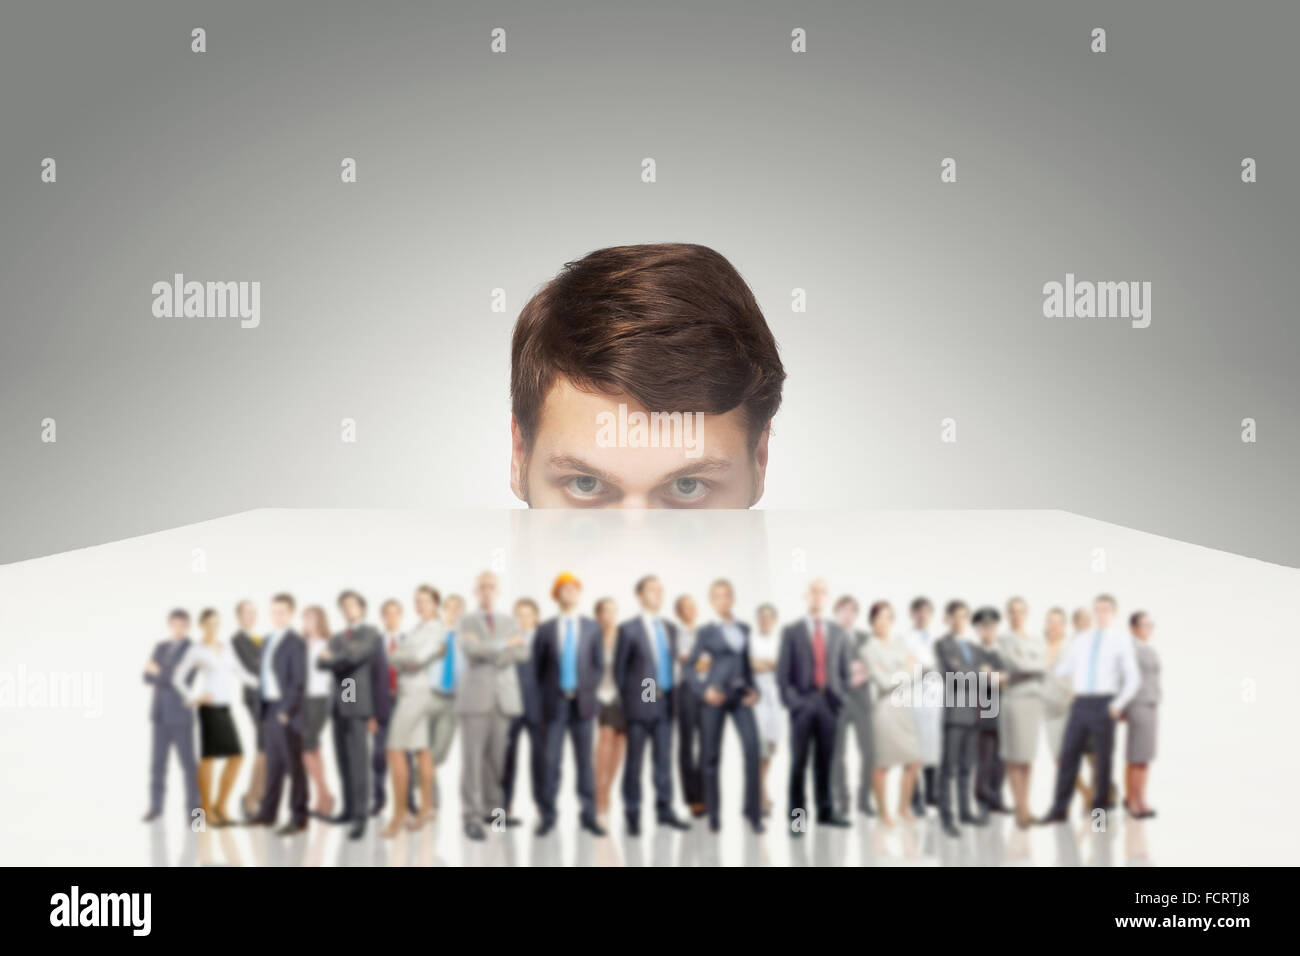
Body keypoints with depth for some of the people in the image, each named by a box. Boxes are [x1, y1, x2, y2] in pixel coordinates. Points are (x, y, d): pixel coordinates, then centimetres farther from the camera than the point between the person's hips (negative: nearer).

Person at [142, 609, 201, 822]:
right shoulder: (161, 648, 13)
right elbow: (148, 676, 6)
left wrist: (159, 672, -13)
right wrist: (168, 677, -11)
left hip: (180, 713, -5)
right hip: (160, 713, 5)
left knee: (187, 761, -1)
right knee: (158, 760, 4)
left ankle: (193, 806, 4)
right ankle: (156, 806, 8)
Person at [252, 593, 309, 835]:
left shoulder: (296, 643, -10)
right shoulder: (268, 641, 15)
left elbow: (299, 682, -13)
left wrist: (286, 711, -16)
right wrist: (262, 706, 10)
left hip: (287, 712, -7)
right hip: (269, 711, 7)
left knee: (293, 764, -2)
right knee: (273, 763, 14)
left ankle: (298, 817, 2)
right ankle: (268, 812, 20)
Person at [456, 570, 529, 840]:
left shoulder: (508, 621, 16)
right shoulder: (468, 621, 5)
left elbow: (522, 651, 3)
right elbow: (470, 648, -15)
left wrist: (498, 655, -12)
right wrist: (505, 644, -9)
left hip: (503, 697, 4)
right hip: (476, 696, -4)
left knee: (496, 757, 3)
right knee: (473, 757, -7)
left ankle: (492, 810, 11)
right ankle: (472, 816, -6)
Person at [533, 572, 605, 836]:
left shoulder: (592, 627, 7)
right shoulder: (545, 629, 4)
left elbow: (599, 665, 9)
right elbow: (537, 666, 7)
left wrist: (586, 689, -1)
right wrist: (547, 692, 1)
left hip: (582, 702, 1)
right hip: (555, 702, -1)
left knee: (584, 760, 3)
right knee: (551, 760, -2)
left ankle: (588, 815, 7)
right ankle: (548, 816, 5)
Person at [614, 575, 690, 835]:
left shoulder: (670, 628, 13)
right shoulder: (629, 629, -4)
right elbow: (619, 669, -1)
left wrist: (672, 692, 8)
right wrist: (626, 699, -3)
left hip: (665, 703, 5)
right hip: (640, 703, -5)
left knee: (664, 759, 6)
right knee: (634, 760, 1)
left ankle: (664, 810, 11)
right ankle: (632, 815, 7)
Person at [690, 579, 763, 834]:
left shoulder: (743, 629, 13)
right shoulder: (706, 632, 1)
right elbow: (691, 667, 1)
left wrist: (752, 688, 4)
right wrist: (705, 690, -14)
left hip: (740, 695, 3)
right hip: (716, 695, -3)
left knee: (752, 747, -13)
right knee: (711, 754, 0)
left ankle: (753, 811, -7)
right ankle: (713, 813, 14)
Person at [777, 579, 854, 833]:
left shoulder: (838, 633, 14)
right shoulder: (791, 632, 6)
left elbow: (843, 672, 13)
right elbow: (783, 673, 2)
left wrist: (852, 681, -8)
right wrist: (791, 701, -8)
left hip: (829, 703, 2)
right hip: (802, 703, -2)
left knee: (825, 760, 4)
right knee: (799, 761, -2)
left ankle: (825, 811, 11)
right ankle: (797, 815, 3)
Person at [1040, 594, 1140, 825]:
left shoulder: (1121, 641, 3)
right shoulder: (1079, 642, 15)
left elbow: (1133, 679, -2)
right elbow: (1062, 671, 19)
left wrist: (1118, 705, -9)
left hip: (1104, 705, -3)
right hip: (1080, 703, 3)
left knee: (1102, 759, 2)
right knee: (1068, 755, -2)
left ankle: (1099, 811, 11)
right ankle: (1059, 810, 0)